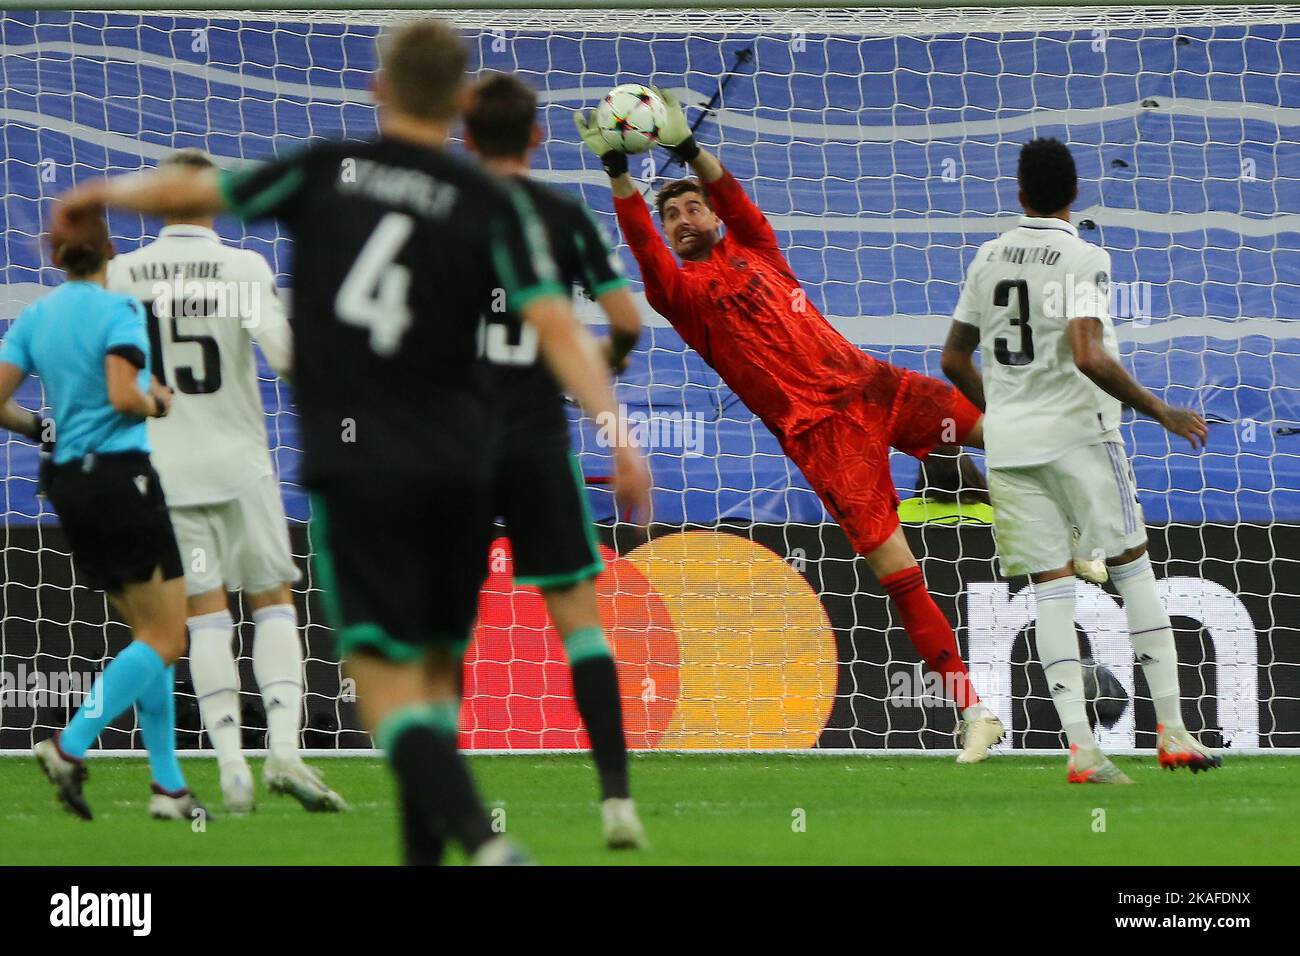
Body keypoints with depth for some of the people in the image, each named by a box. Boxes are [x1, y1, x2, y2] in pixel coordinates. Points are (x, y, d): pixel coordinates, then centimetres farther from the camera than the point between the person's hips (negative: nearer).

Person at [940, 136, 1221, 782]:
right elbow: (1089, 357, -22)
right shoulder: (1084, 261, -9)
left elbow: (955, 359, 15)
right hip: (1076, 435, -5)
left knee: (1050, 589, 2)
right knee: (1134, 573, 6)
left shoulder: (988, 258, 9)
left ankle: (1080, 747, -7)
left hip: (1008, 440, 5)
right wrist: (1161, 412, -13)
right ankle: (1172, 731, 2)